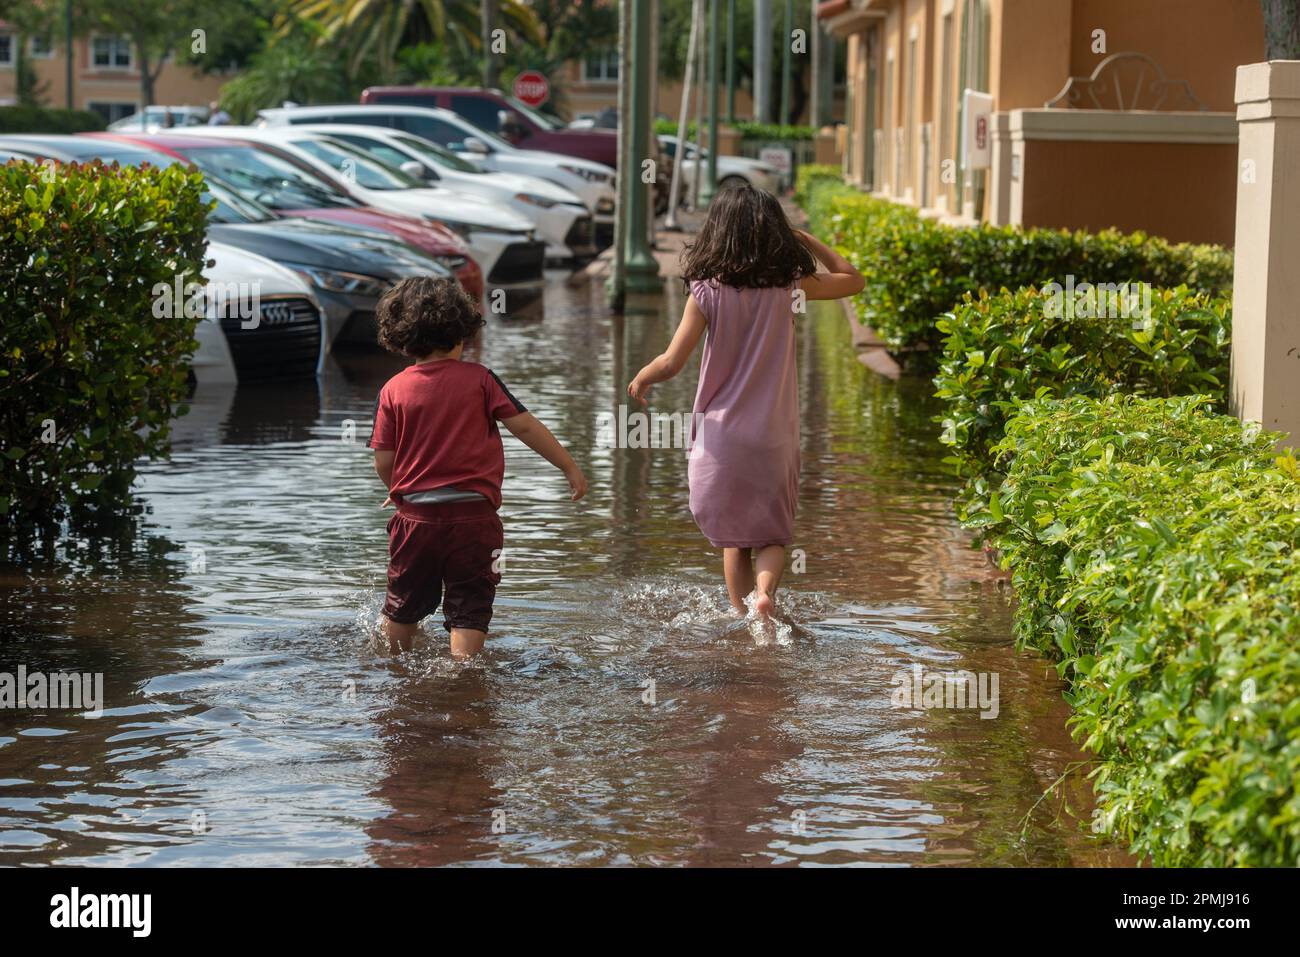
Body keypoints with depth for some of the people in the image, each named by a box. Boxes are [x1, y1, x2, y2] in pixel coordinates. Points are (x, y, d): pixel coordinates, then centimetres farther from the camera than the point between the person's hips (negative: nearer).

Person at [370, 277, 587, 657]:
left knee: (403, 607, 20)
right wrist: (570, 467, 5)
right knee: (468, 610, 3)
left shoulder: (392, 390, -1)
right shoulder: (478, 379, -5)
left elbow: (383, 462, -1)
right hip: (473, 515, -2)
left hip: (415, 516, 3)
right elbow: (525, 426, -5)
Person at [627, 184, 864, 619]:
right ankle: (764, 589, -17)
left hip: (720, 436, -1)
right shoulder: (790, 287, -4)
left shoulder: (707, 292, -9)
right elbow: (852, 279, 13)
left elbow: (672, 362, -12)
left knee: (733, 539, 16)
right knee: (772, 537, 12)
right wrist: (806, 240, 15)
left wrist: (641, 378, 9)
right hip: (774, 437, 1)